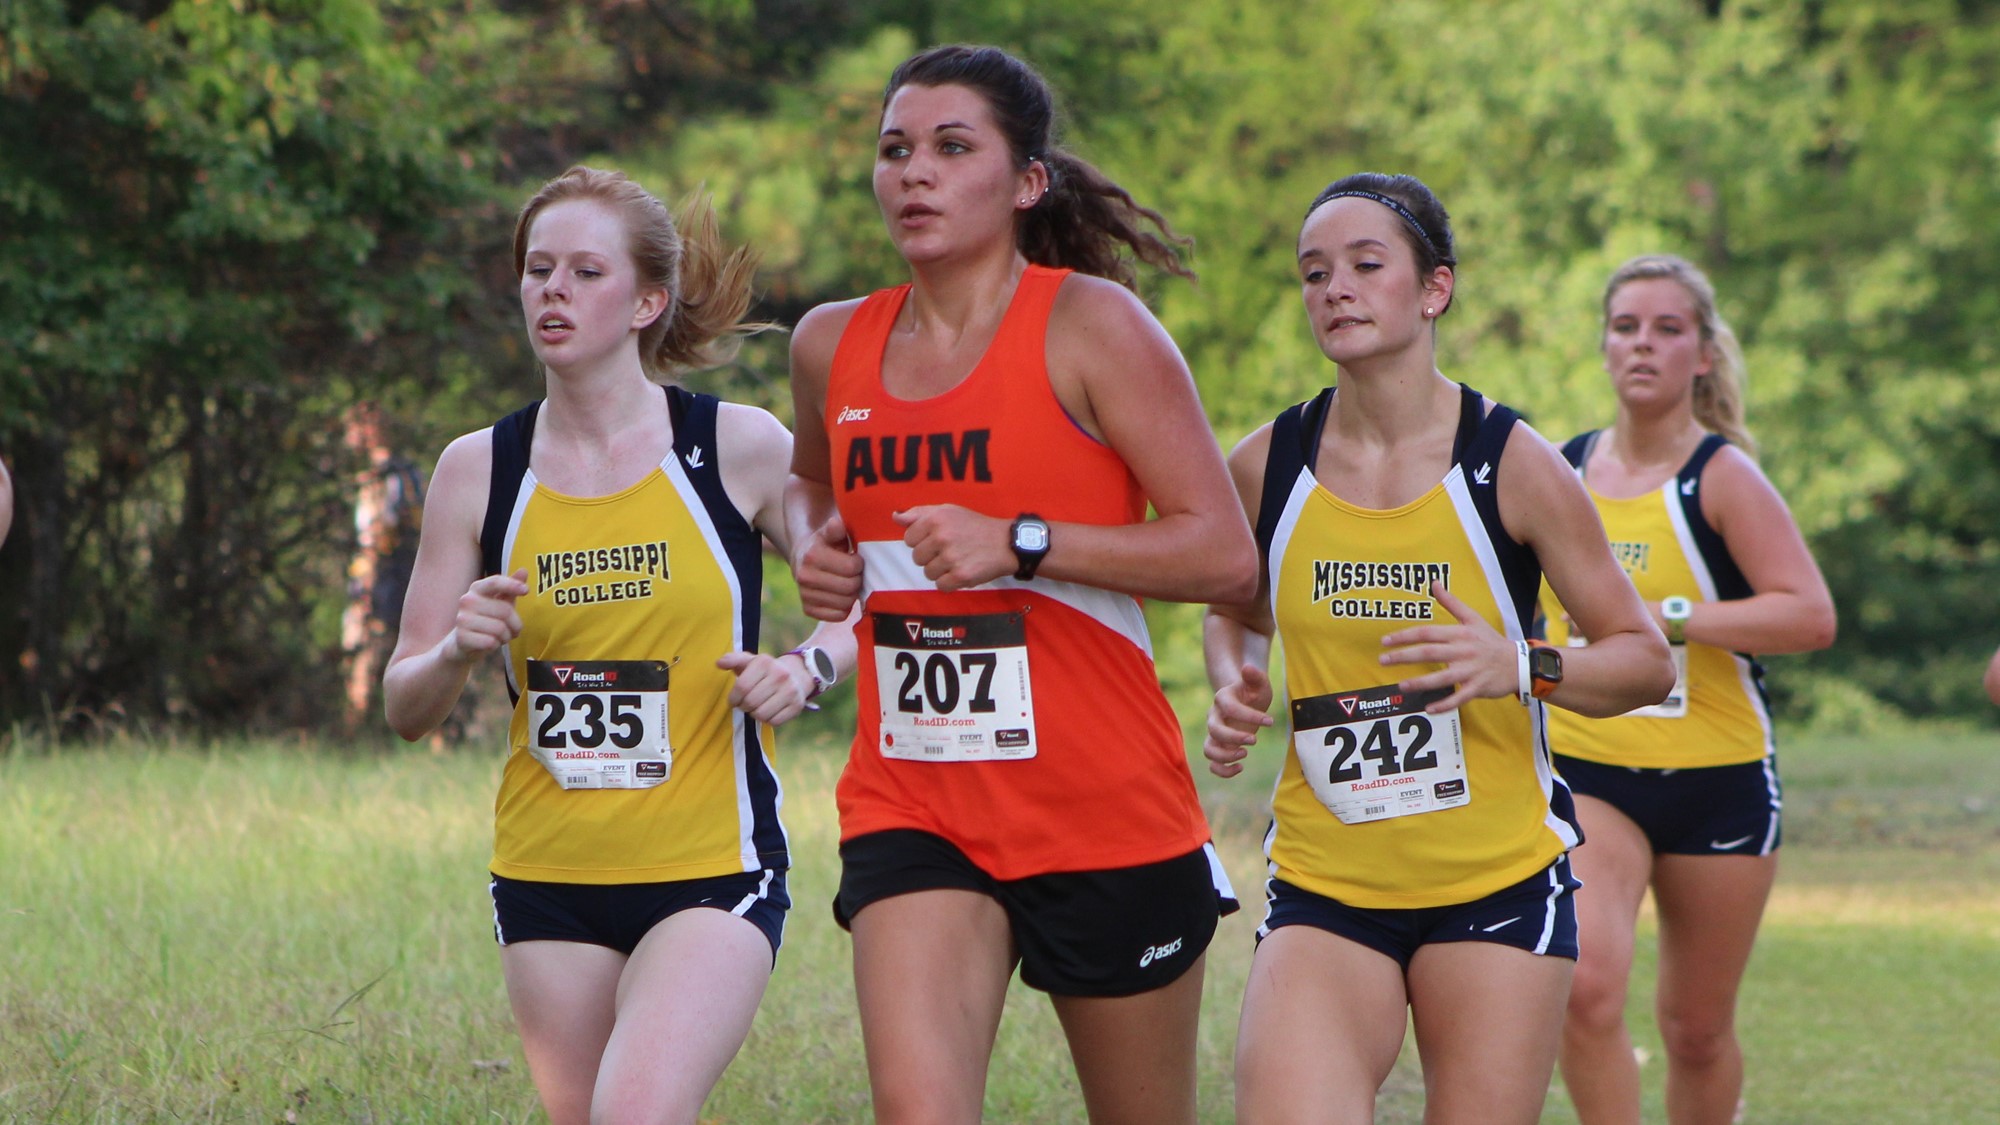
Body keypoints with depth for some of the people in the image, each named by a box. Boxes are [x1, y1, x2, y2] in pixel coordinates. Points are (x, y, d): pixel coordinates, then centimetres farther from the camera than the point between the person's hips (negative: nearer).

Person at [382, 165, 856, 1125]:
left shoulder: (741, 449, -4)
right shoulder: (479, 471, 3)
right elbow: (402, 709, 4)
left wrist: (807, 667, -16)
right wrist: (458, 652, -17)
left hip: (713, 872, -3)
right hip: (548, 876, 4)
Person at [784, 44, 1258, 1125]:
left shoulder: (1090, 326, -7)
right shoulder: (833, 346, 8)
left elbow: (1226, 553, -11)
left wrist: (1020, 543, -20)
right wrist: (815, 548, 8)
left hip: (1108, 812, -2)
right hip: (909, 810, 3)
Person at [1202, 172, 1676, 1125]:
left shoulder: (1513, 466, -6)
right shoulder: (1265, 467, 1)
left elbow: (1646, 660, 0)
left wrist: (1522, 669, -20)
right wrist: (1235, 689, -1)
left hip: (1499, 882, -1)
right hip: (1323, 887, 1)